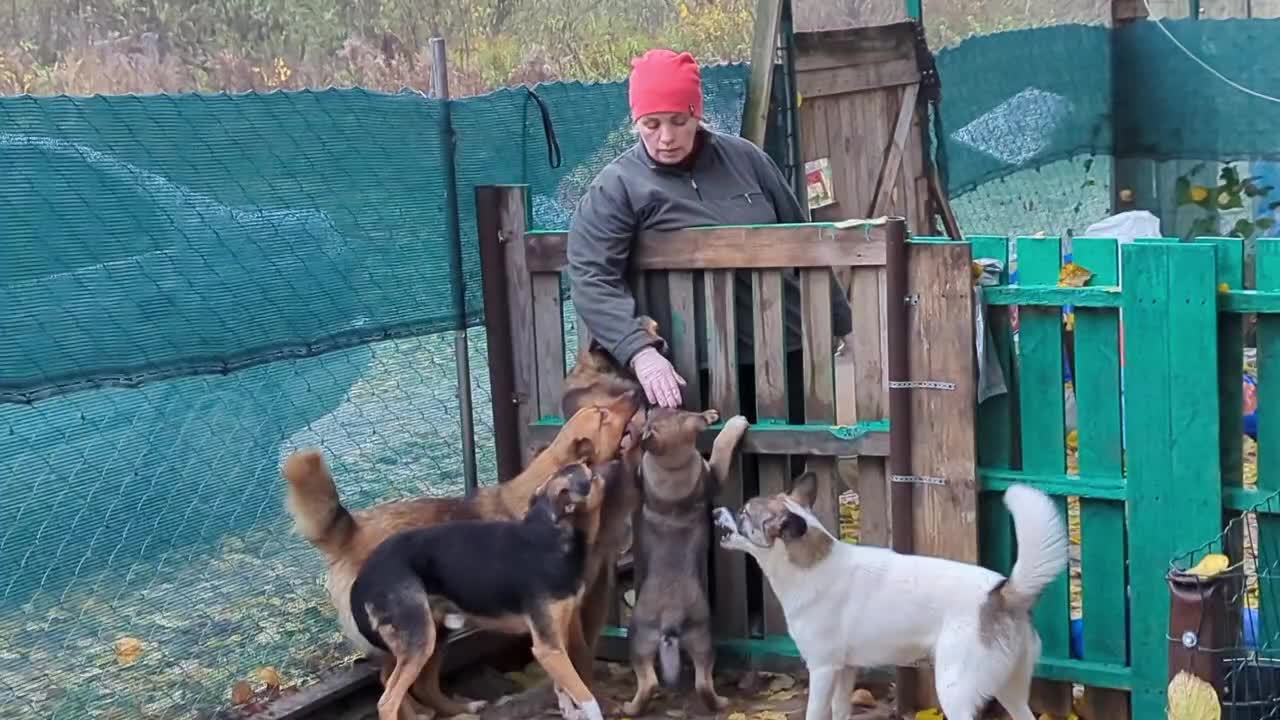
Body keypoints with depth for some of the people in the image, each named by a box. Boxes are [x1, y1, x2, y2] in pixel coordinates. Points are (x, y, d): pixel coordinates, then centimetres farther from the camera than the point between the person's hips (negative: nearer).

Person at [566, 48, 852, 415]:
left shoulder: (744, 157, 5)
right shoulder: (616, 188, -6)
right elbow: (591, 280, -15)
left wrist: (839, 324, 16)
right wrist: (640, 351, -29)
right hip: (706, 367, -3)